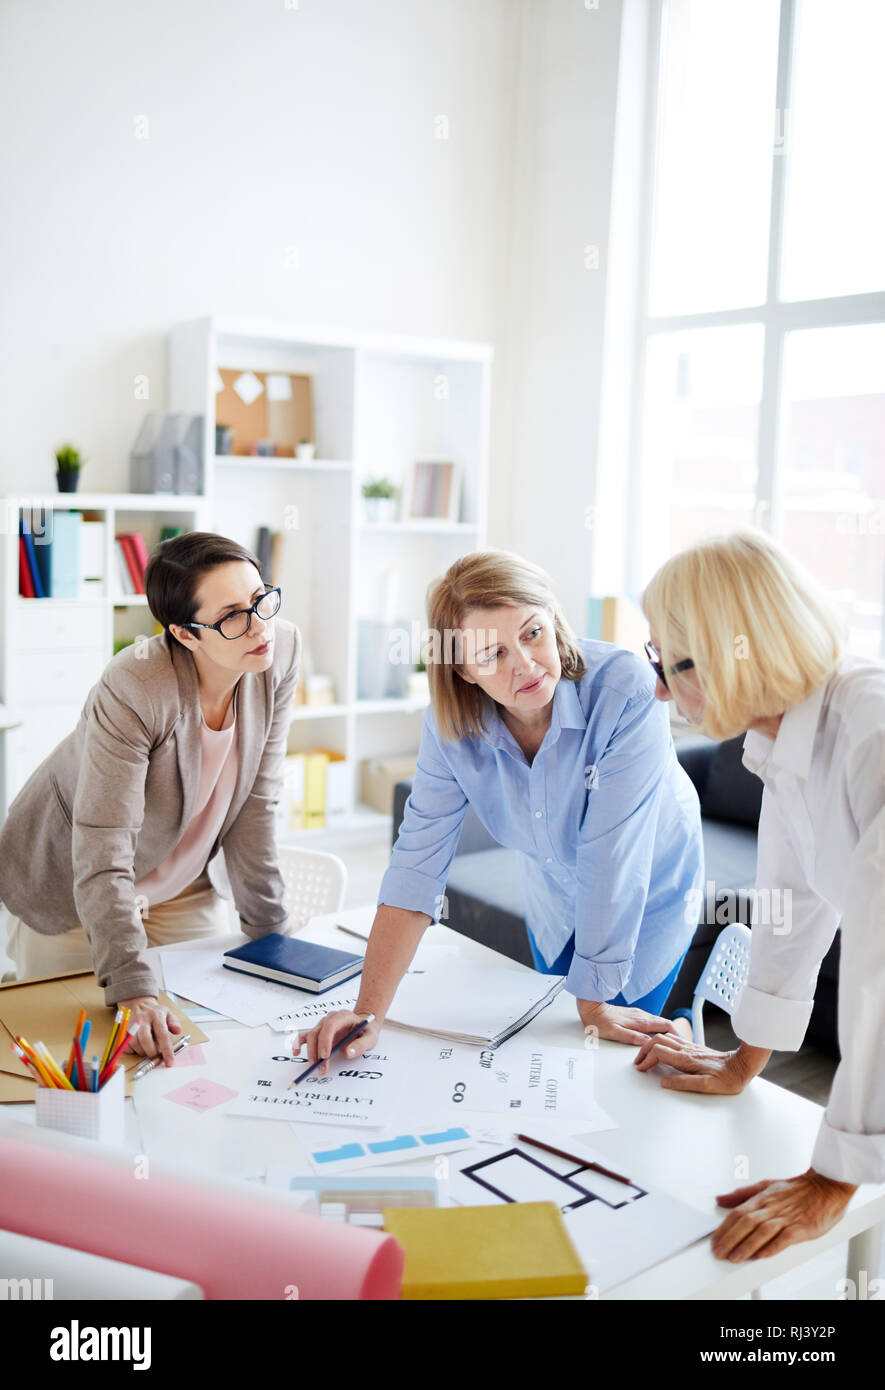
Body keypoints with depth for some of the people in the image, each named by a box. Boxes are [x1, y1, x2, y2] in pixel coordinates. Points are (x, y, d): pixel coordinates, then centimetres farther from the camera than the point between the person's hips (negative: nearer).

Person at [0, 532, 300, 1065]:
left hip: (184, 888, 5)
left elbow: (256, 803, -10)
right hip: (74, 892, -5)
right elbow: (102, 862, -35)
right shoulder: (133, 691, -35)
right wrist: (133, 990, -43)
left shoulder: (282, 652, -19)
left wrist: (269, 926, -5)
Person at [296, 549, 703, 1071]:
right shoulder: (452, 724, -24)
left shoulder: (625, 690, -38)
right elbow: (418, 865, -26)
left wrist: (596, 1001, -28)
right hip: (556, 903, 4)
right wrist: (369, 1011, -34)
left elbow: (613, 853, -35)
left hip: (650, 898, -4)